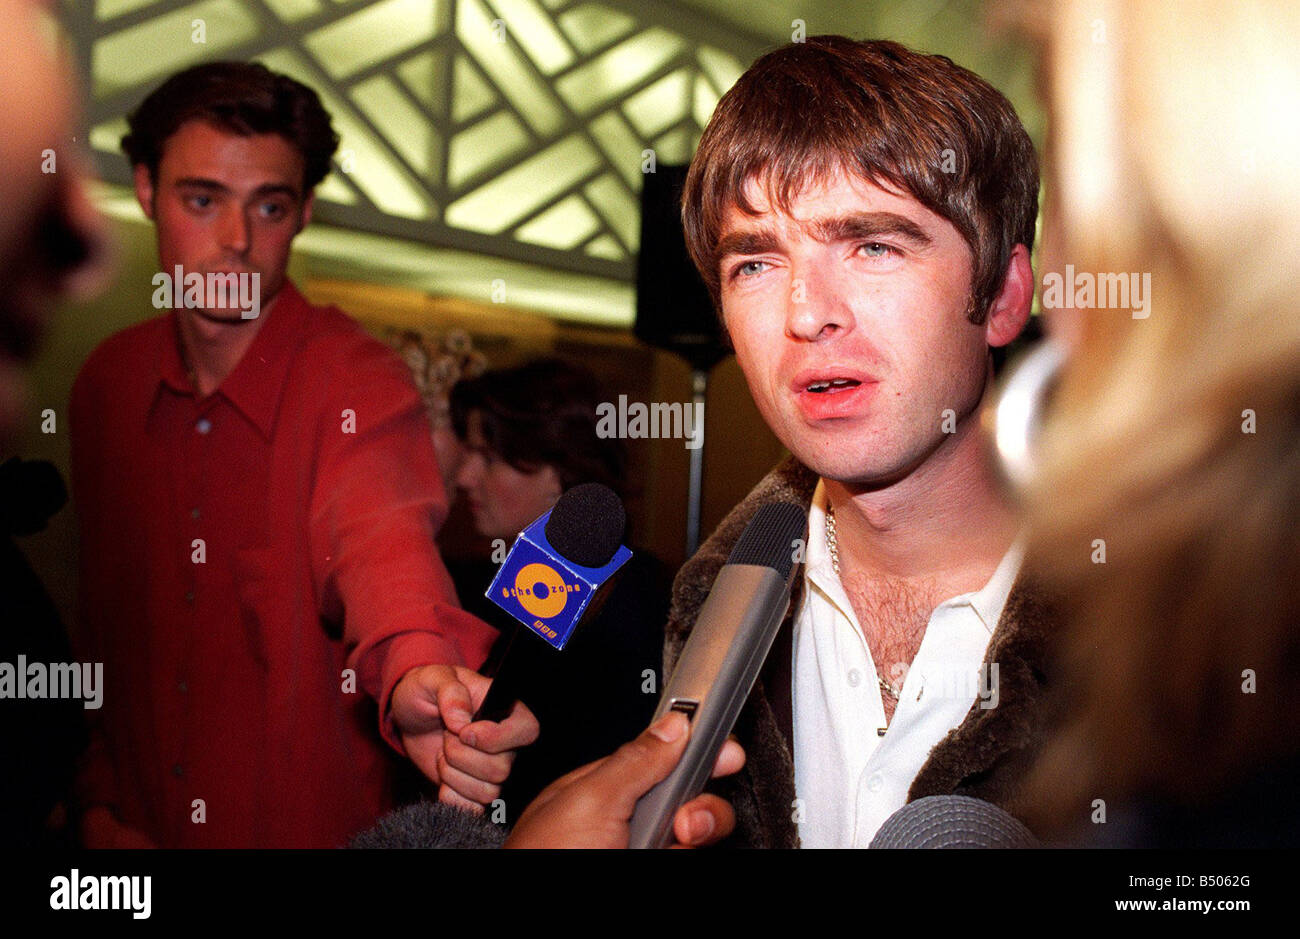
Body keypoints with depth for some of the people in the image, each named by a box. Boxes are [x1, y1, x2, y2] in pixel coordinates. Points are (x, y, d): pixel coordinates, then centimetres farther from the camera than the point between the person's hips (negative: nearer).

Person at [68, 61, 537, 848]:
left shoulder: (356, 384, -18)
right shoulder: (108, 382, -2)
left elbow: (382, 537, -38)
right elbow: (106, 615, 7)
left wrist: (417, 670, -57)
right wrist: (101, 802, 2)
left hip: (319, 827, -4)